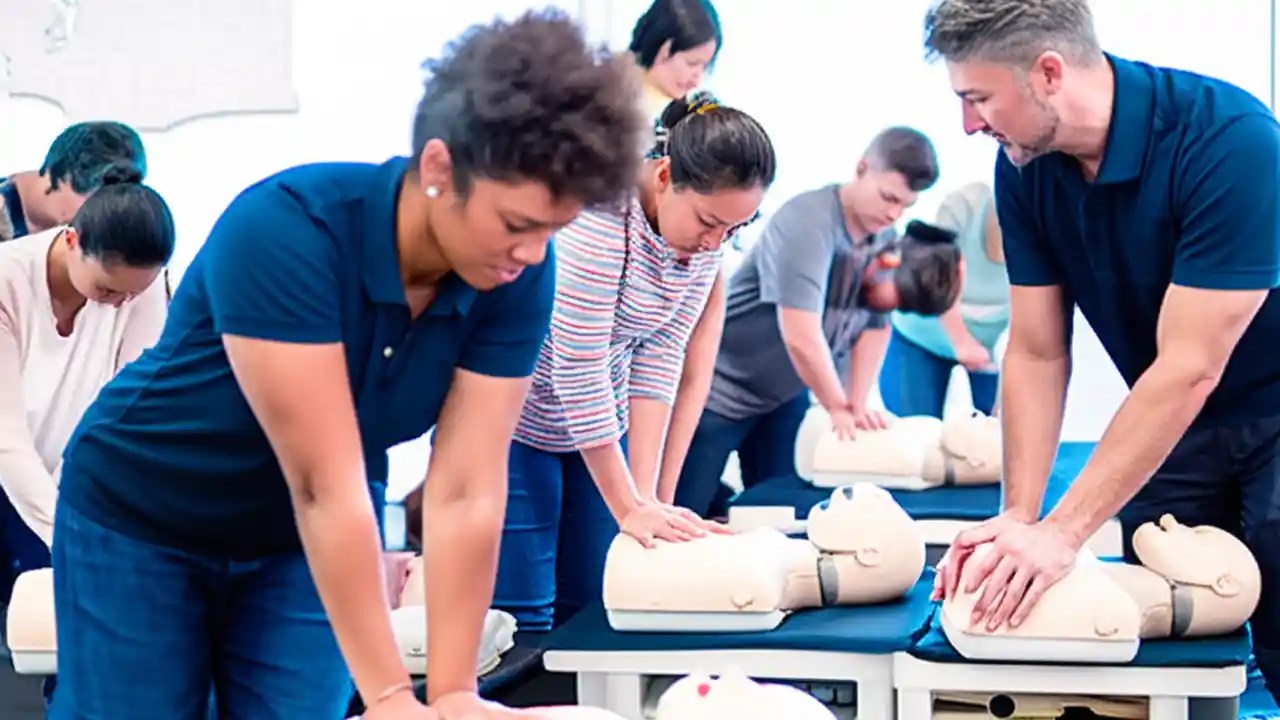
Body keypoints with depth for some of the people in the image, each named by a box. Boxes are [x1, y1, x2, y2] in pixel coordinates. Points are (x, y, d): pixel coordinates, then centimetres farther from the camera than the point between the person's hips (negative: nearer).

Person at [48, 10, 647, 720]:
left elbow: (467, 491, -21)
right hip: (141, 521, -4)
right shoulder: (282, 230, -34)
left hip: (295, 544, 4)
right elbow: (325, 485, -36)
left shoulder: (517, 277, -20)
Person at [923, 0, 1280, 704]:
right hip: (1170, 420, 5)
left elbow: (1189, 369, -30)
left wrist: (1059, 534, -30)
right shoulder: (1024, 168, -10)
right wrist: (1018, 516, -16)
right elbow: (1037, 353, -5)